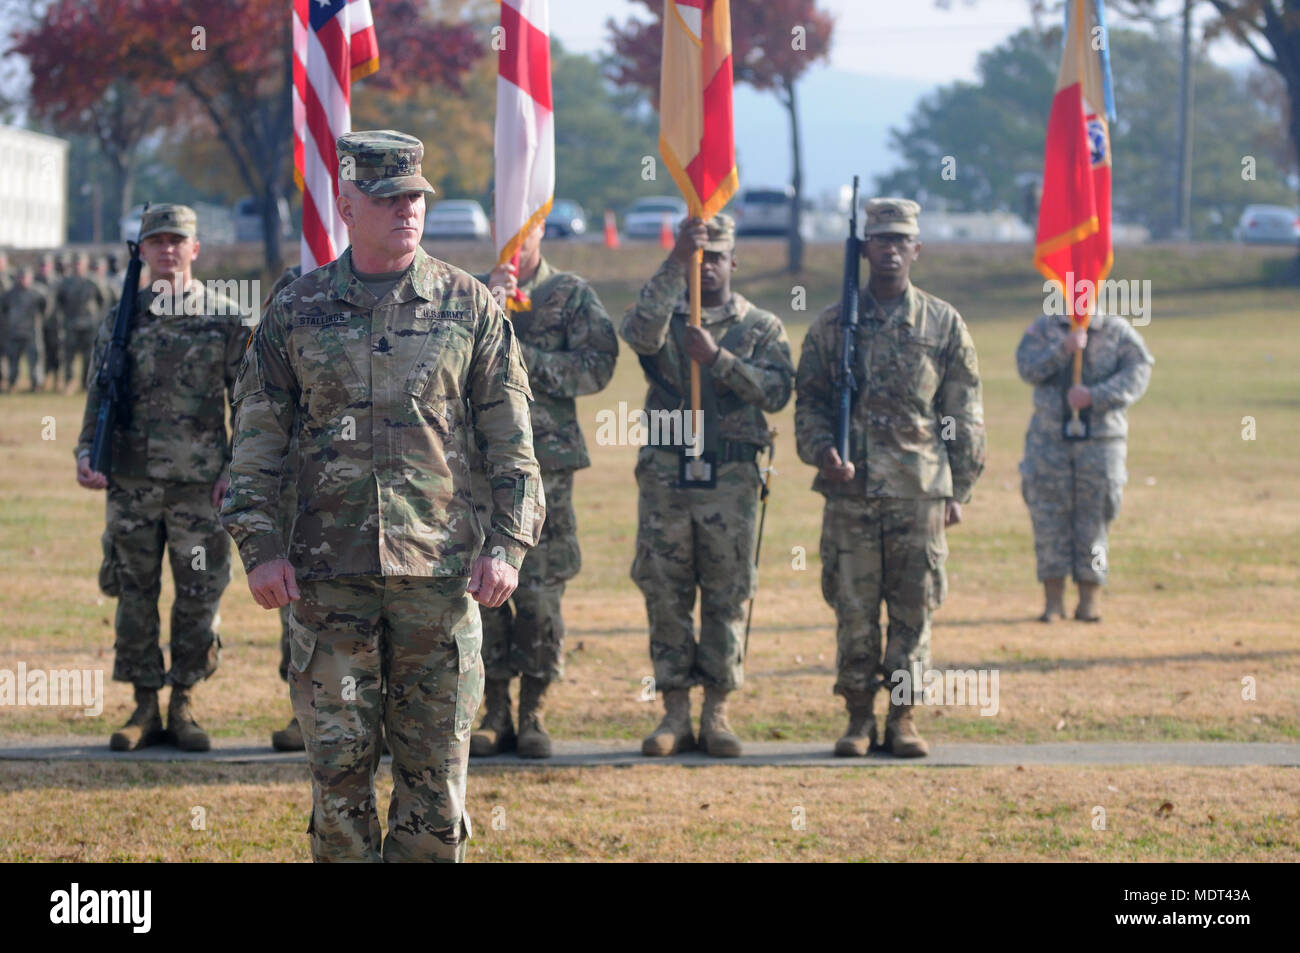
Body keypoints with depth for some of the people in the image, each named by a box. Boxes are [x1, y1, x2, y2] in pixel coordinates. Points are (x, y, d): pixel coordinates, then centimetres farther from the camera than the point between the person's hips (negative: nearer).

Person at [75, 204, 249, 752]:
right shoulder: (123, 318, 8)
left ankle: (183, 705, 14)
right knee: (134, 595, 5)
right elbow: (98, 392, 10)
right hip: (132, 482, 2)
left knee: (198, 597, 2)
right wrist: (86, 452, -4)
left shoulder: (227, 318, 2)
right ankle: (145, 708, 13)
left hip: (200, 482, -2)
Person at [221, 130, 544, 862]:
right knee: (339, 765, 2)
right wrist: (260, 546, -1)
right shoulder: (297, 311, 6)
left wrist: (508, 543, -4)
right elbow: (257, 439, 8)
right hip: (328, 574, 0)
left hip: (440, 571, 0)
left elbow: (511, 439, 6)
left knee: (436, 772, 2)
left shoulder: (469, 307, 5)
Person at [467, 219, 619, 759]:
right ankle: (495, 715, 8)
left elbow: (597, 367, -6)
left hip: (546, 463, -2)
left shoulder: (571, 296, 5)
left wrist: (524, 358, -13)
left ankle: (532, 715, 6)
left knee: (540, 593, -3)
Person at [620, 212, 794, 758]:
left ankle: (717, 713, 7)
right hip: (666, 472, 0)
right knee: (666, 595, 1)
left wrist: (718, 358, -16)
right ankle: (675, 711, 7)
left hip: (731, 477, 0)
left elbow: (777, 391, -6)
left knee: (727, 598, 1)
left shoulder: (761, 327, 9)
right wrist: (675, 263, -24)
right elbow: (641, 332, -17)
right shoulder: (664, 317, 9)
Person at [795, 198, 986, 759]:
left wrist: (959, 490, 5)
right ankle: (858, 718, 10)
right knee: (853, 609, 2)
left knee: (913, 607, 2)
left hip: (921, 491, 0)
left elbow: (965, 416, 9)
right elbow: (809, 401, 9)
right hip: (851, 491, 0)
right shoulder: (832, 325, 8)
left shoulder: (944, 324, 7)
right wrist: (823, 453, -10)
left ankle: (903, 718, 10)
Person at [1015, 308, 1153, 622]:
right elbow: (1028, 368, -6)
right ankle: (1053, 599, 5)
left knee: (1093, 519, -1)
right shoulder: (1044, 328, 8)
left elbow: (1137, 373, -8)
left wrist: (1094, 396, -19)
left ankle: (1091, 599, 7)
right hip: (1050, 439, 1)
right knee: (1048, 517, -1)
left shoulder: (1119, 332, 5)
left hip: (1100, 440, -1)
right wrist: (1064, 348, -19)